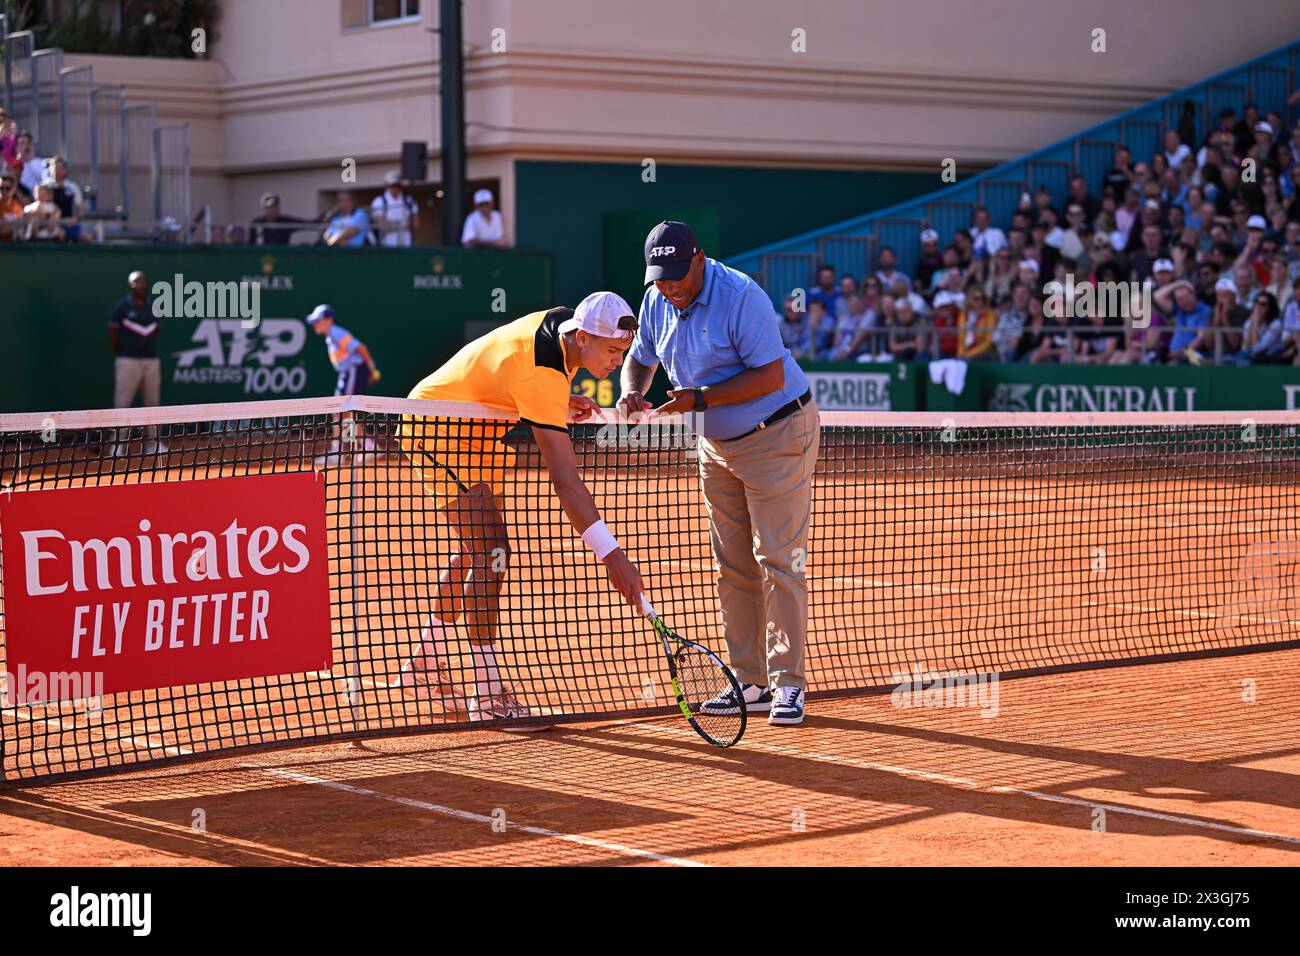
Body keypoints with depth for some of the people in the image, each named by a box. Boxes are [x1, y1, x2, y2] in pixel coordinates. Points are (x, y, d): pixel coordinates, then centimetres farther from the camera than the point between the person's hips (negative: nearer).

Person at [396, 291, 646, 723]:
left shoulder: (561, 320, -8)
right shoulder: (542, 375, -35)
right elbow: (565, 481, -41)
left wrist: (561, 405, -6)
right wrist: (611, 553, -46)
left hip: (470, 430, 10)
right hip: (435, 428, -10)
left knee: (475, 548, 16)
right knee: (491, 549, -17)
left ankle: (424, 665, 30)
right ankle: (488, 693, -16)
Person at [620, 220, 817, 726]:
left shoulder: (741, 297, -22)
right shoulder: (656, 302, 1)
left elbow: (770, 375, -25)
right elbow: (640, 358, 15)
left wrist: (701, 398, -27)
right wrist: (632, 393, -7)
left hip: (777, 436, -8)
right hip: (717, 446, 8)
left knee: (778, 561, -10)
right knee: (732, 567, 6)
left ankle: (788, 684, -8)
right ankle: (750, 684, 11)